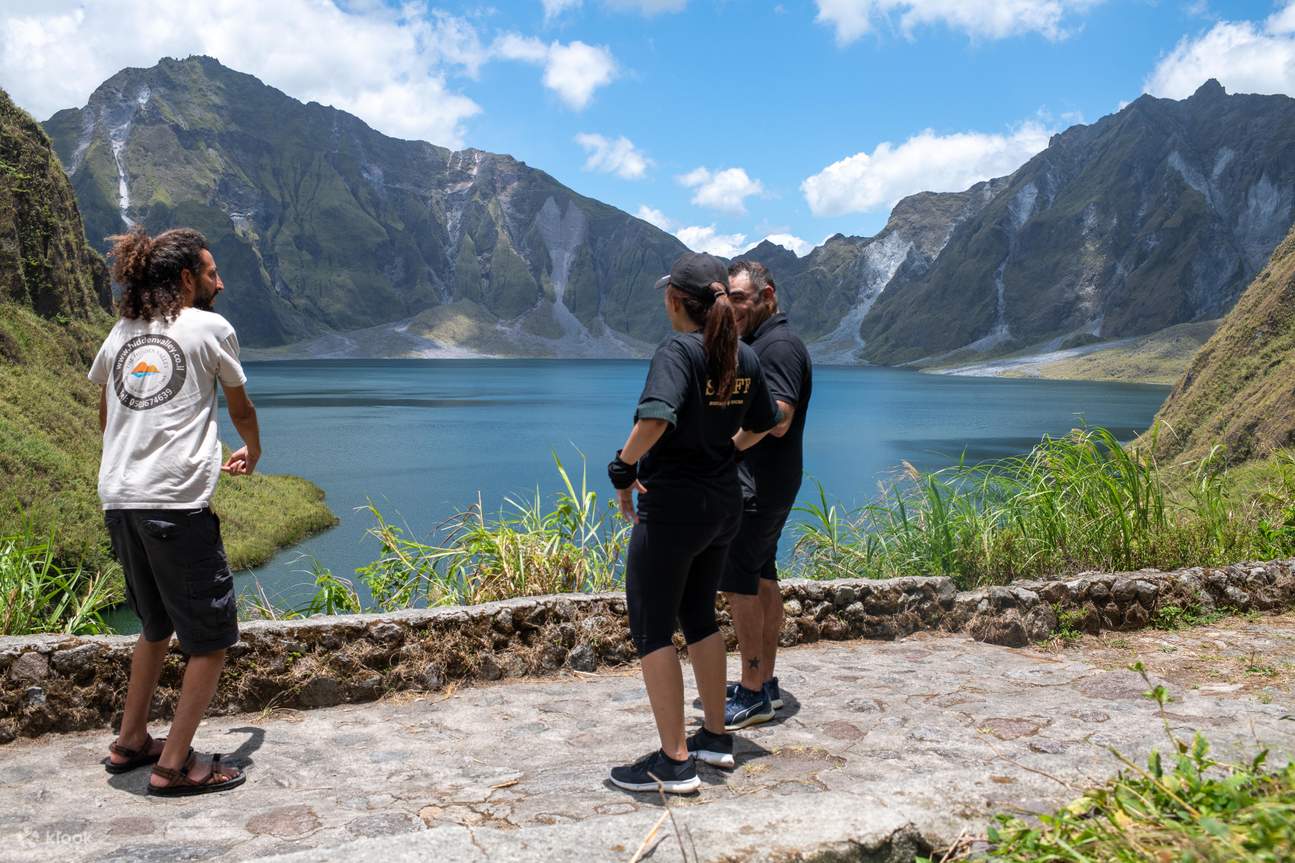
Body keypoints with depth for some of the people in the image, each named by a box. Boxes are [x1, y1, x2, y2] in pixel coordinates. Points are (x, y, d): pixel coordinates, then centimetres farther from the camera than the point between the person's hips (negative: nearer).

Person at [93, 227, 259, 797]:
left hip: (118, 499, 7)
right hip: (177, 503, -7)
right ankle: (174, 765, 4)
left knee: (156, 625, 24)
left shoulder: (120, 334, 17)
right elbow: (241, 409, 13)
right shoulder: (210, 328, 1)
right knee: (212, 636, 3)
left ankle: (130, 742, 32)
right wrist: (251, 453, 33)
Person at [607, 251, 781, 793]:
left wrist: (623, 469, -19)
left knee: (651, 628, 2)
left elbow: (655, 418, -34)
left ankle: (674, 762, 5)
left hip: (672, 508, -8)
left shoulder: (678, 351, -17)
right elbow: (761, 426, 18)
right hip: (724, 505, 8)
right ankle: (716, 737, 30)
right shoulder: (744, 357, 6)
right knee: (699, 616, 22)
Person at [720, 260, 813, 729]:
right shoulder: (760, 343, 17)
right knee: (761, 579, 14)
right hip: (760, 483, 11)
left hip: (759, 487, -11)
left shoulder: (779, 345, -15)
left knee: (738, 583, -8)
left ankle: (753, 694, -1)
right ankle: (764, 682, 22)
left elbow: (778, 421, -25)